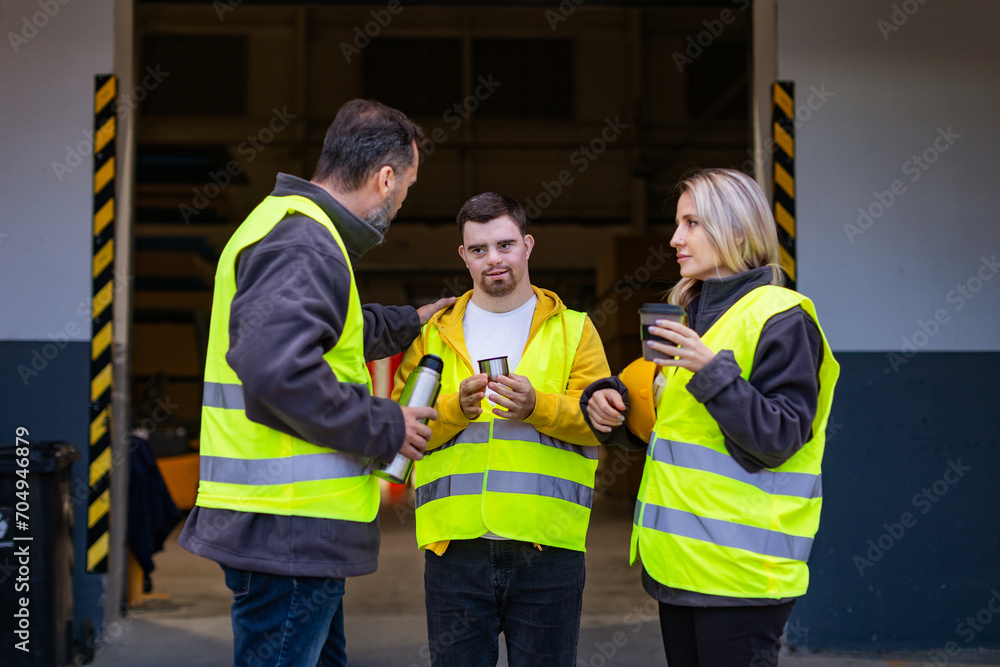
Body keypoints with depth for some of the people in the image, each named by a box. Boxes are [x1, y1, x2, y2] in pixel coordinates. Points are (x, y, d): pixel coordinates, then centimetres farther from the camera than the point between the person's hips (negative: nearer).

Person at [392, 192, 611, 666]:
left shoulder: (572, 329, 11)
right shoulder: (434, 334, 13)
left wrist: (538, 406, -19)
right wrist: (456, 407, -16)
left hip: (546, 546, -1)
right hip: (455, 545, 1)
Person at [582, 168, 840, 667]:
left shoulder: (780, 318, -9)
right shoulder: (689, 315, 17)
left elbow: (780, 437, -17)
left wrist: (712, 371, -24)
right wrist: (611, 402, 5)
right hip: (679, 556, 8)